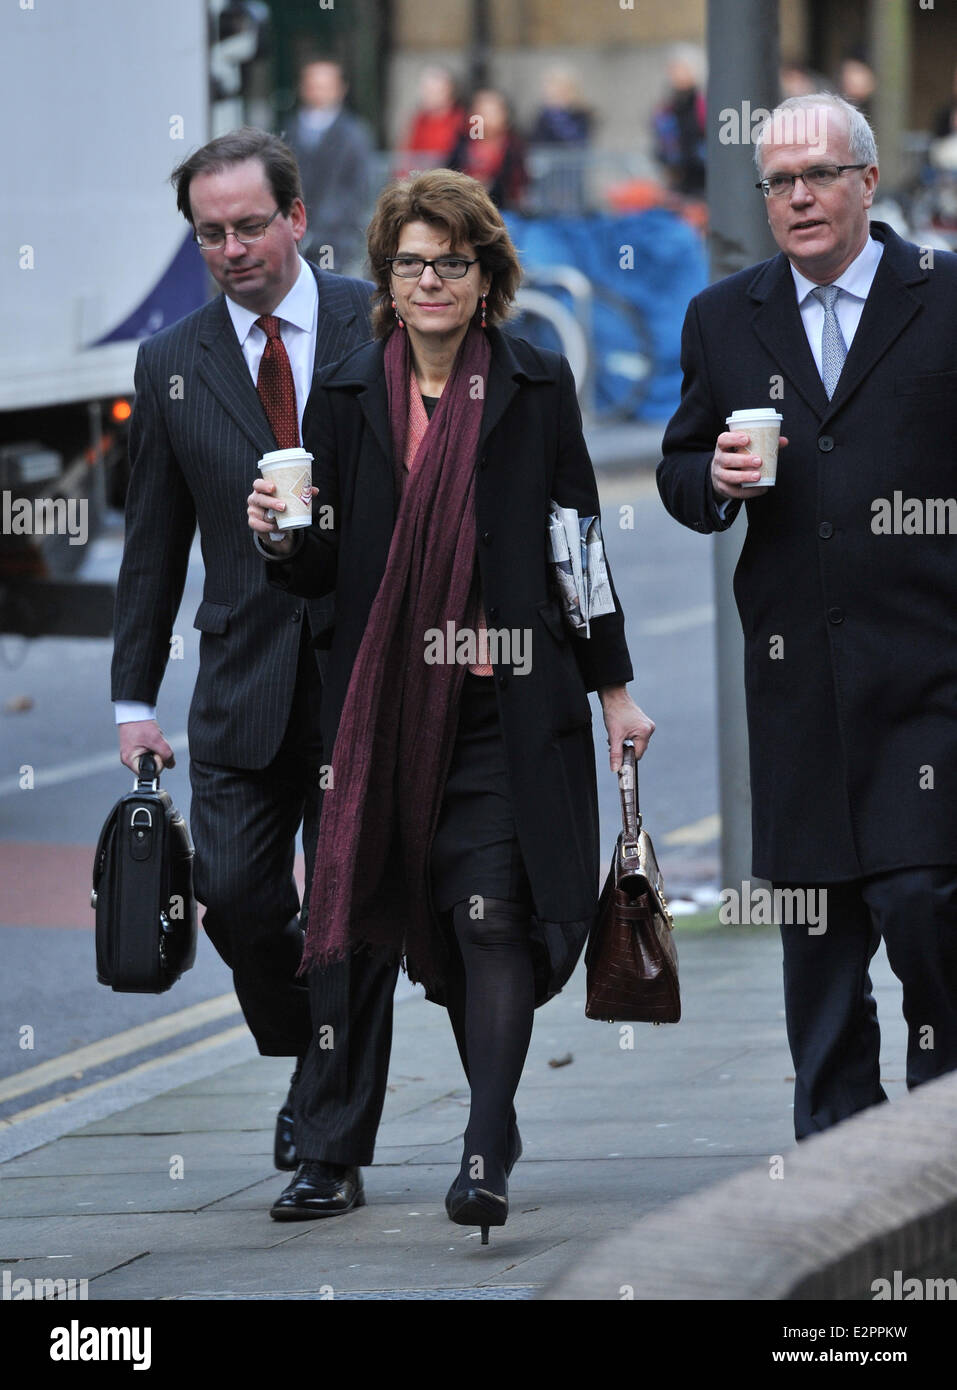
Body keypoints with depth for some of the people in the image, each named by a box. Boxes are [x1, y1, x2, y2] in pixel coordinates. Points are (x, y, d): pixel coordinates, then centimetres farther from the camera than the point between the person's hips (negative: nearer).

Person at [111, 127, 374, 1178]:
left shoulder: (382, 326, 0)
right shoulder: (171, 364, 7)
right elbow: (153, 544, 11)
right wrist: (134, 699, 8)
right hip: (245, 686, 2)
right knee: (234, 893, -6)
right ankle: (309, 1070, 19)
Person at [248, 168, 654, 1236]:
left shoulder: (536, 389, 3)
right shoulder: (347, 397, 8)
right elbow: (320, 572, 10)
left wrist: (612, 687, 6)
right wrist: (282, 540, -13)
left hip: (511, 704, -2)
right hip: (388, 703, 2)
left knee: (491, 912, -12)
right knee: (430, 920, 6)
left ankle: (486, 1156, -14)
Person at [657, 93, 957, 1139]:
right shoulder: (722, 320, 12)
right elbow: (680, 470, 17)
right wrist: (715, 477, -5)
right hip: (794, 670, 4)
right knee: (814, 917, 6)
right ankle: (834, 1136, 15)